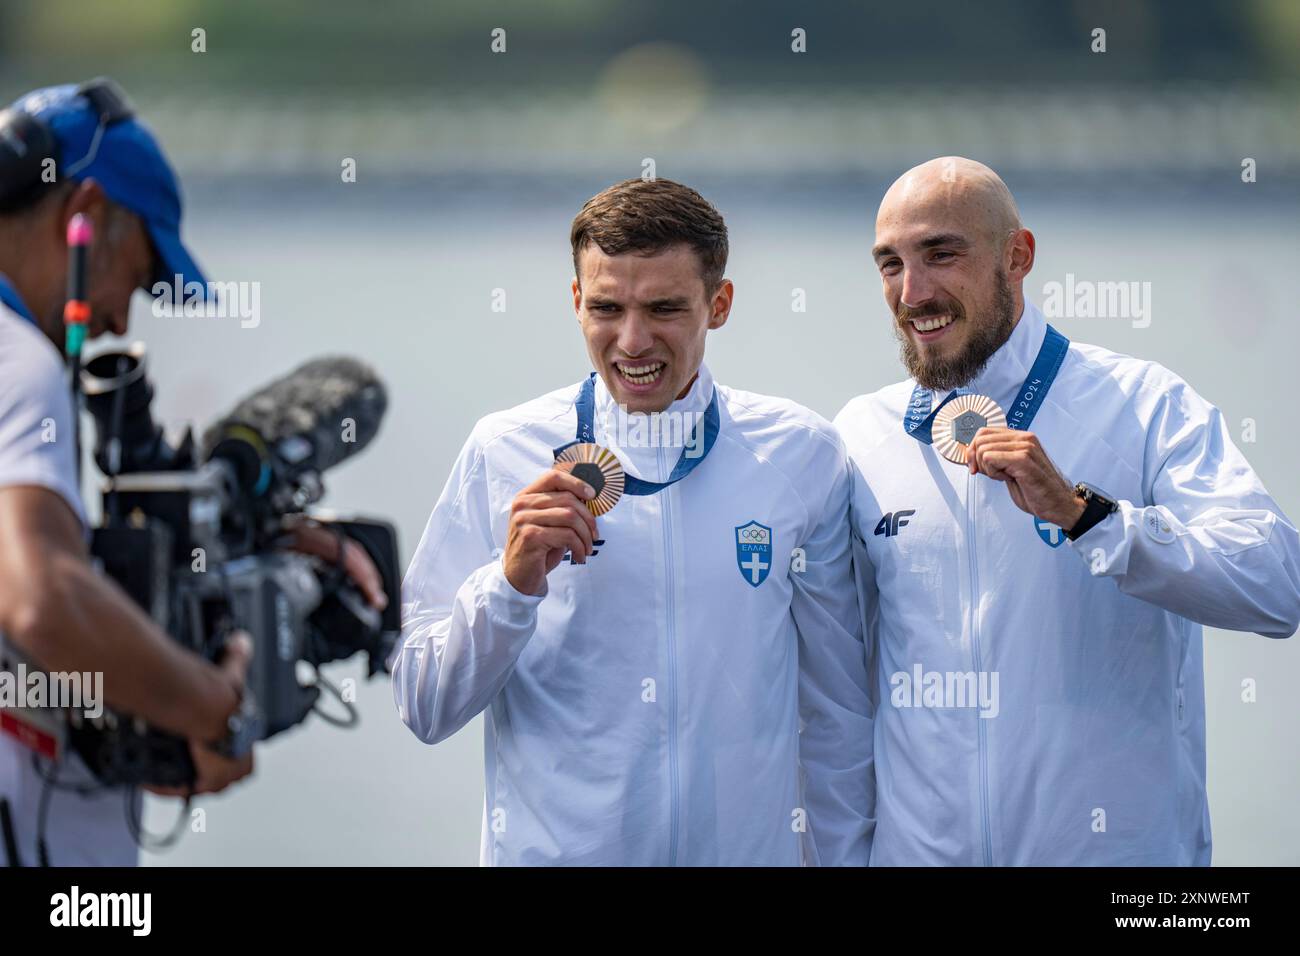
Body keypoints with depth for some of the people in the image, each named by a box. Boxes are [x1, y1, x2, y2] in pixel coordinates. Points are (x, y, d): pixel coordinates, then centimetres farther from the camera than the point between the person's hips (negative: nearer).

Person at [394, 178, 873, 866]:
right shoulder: (501, 454, -6)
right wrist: (511, 582, -22)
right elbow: (424, 710, -7)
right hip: (550, 848, -1)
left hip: (750, 847, 1)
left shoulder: (803, 457, -3)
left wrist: (843, 858, 1)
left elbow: (838, 707, 3)